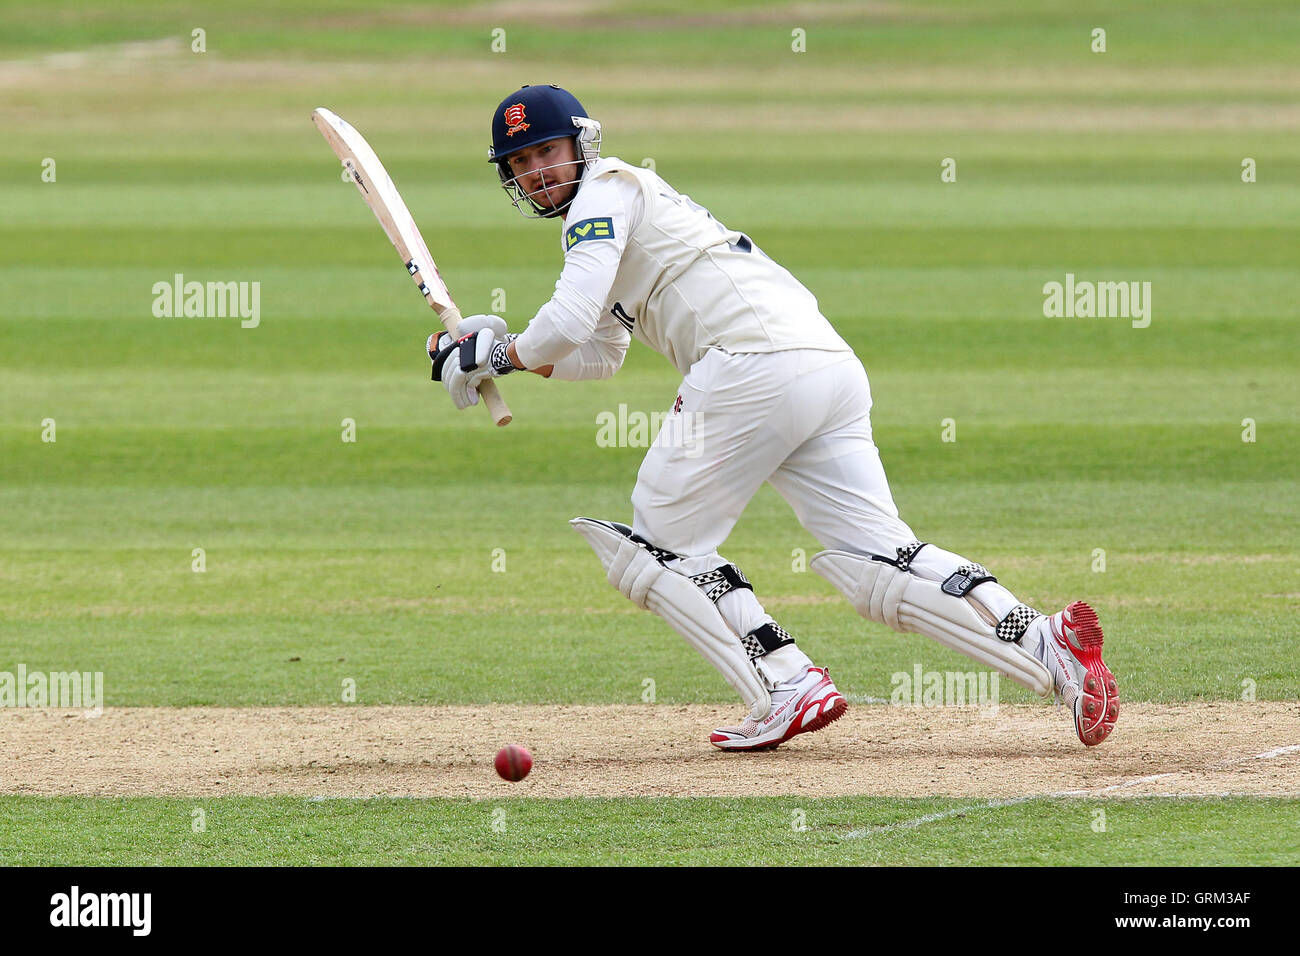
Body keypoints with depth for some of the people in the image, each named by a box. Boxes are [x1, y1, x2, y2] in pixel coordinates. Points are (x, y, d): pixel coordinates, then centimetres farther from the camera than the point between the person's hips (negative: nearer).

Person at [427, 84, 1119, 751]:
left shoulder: (603, 192, 4)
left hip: (755, 364, -9)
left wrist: (501, 357, 9)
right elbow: (600, 355, 41)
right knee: (879, 564, 1)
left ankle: (788, 688, -11)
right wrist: (499, 350, 30)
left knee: (657, 544, 4)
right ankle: (1044, 642, -16)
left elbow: (569, 322, -9)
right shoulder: (619, 207, 33)